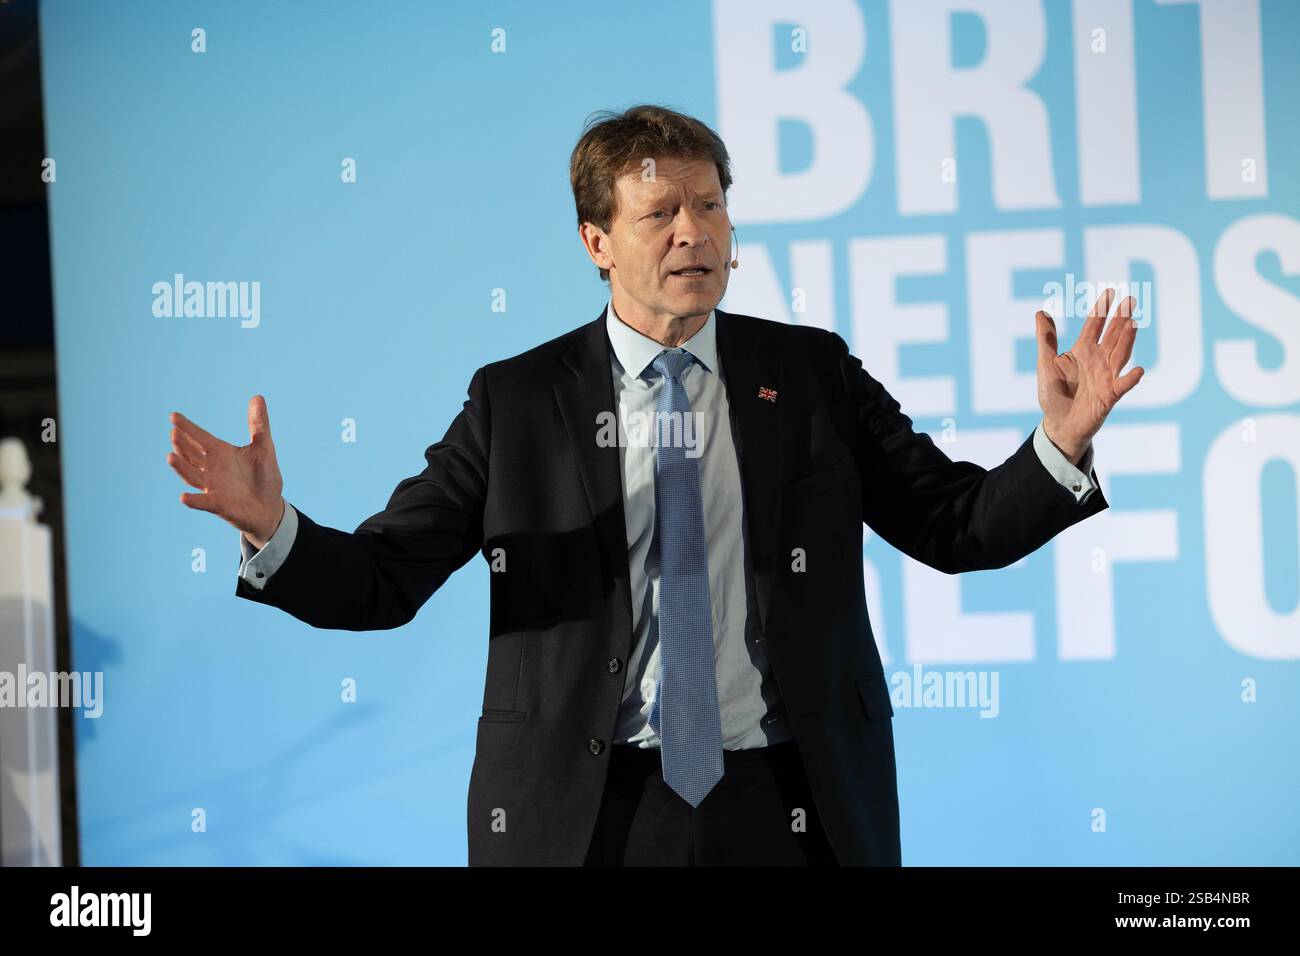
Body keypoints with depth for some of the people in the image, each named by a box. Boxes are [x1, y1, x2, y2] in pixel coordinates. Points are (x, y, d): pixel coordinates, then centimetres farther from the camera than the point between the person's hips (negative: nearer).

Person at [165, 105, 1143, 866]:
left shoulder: (812, 372, 4)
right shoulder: (515, 400, 1)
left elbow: (959, 526, 2)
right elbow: (383, 580, -1)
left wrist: (1061, 444, -16)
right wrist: (272, 528, -21)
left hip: (791, 811, 1)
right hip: (589, 818, -1)